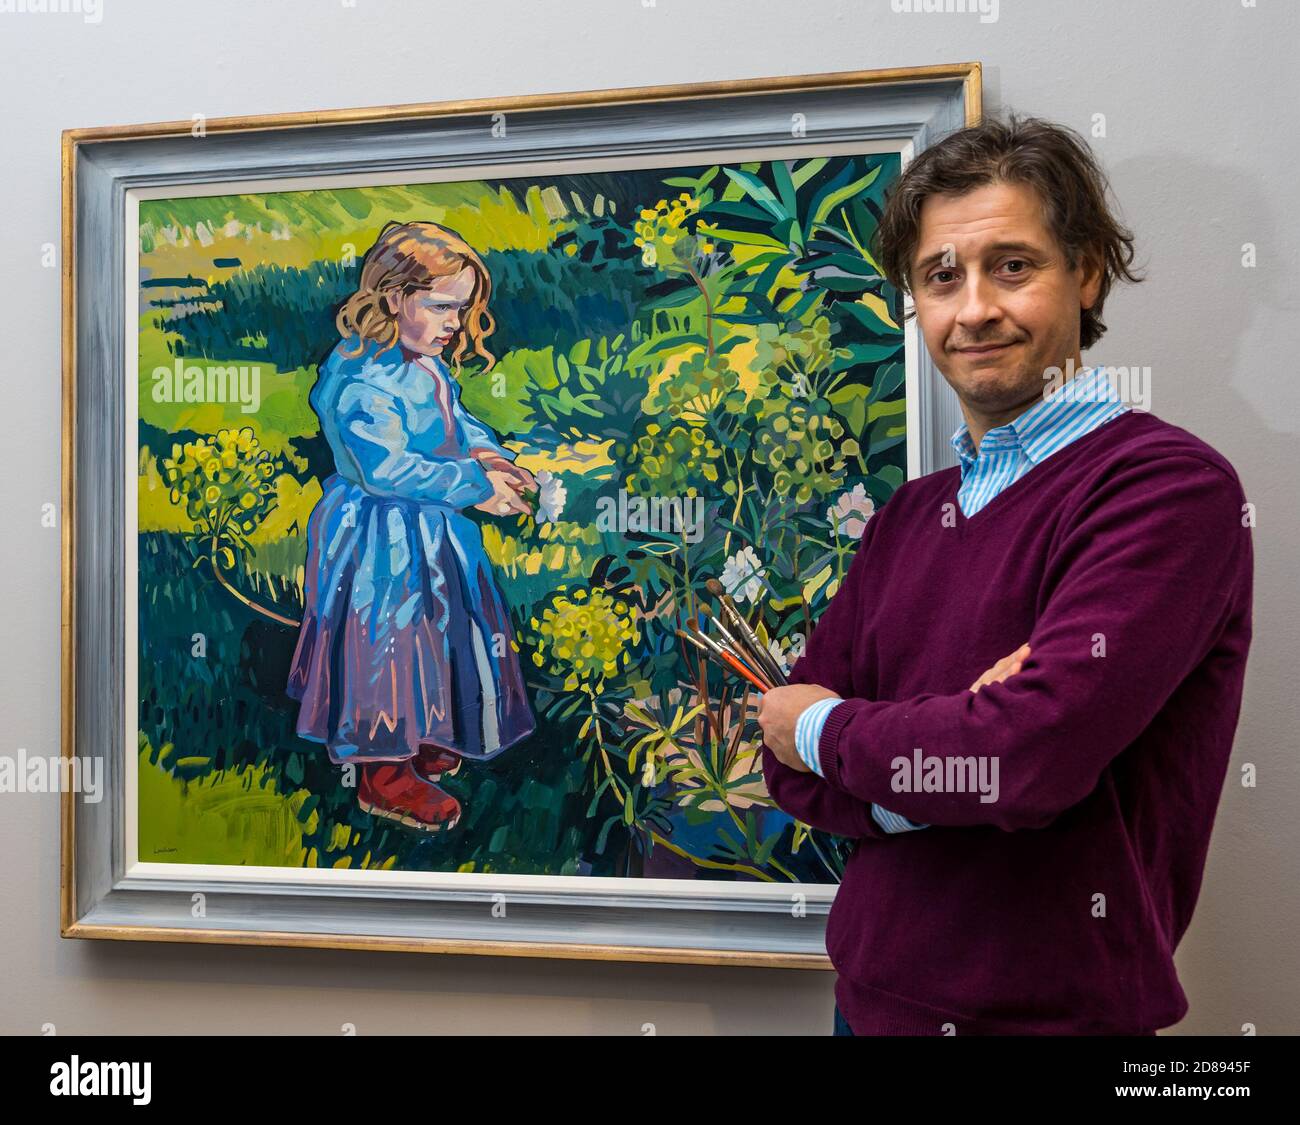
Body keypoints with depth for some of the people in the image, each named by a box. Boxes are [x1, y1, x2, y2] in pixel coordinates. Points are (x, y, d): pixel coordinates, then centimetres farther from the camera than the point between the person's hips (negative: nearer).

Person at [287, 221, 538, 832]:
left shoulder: (426, 365, 3)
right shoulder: (366, 379, -27)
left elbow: (452, 418, 18)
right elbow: (387, 468, -31)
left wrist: (483, 450, -4)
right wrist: (474, 485, -27)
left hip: (427, 530, 10)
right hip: (381, 536, -10)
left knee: (428, 636, 21)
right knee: (389, 639, 2)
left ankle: (416, 737, 42)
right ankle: (384, 775, 18)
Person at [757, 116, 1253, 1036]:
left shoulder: (1170, 486, -16)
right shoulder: (910, 514, 5)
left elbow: (1036, 751, -28)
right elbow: (796, 771, 0)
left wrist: (826, 727, -10)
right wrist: (965, 752, -19)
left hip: (1051, 1008, -6)